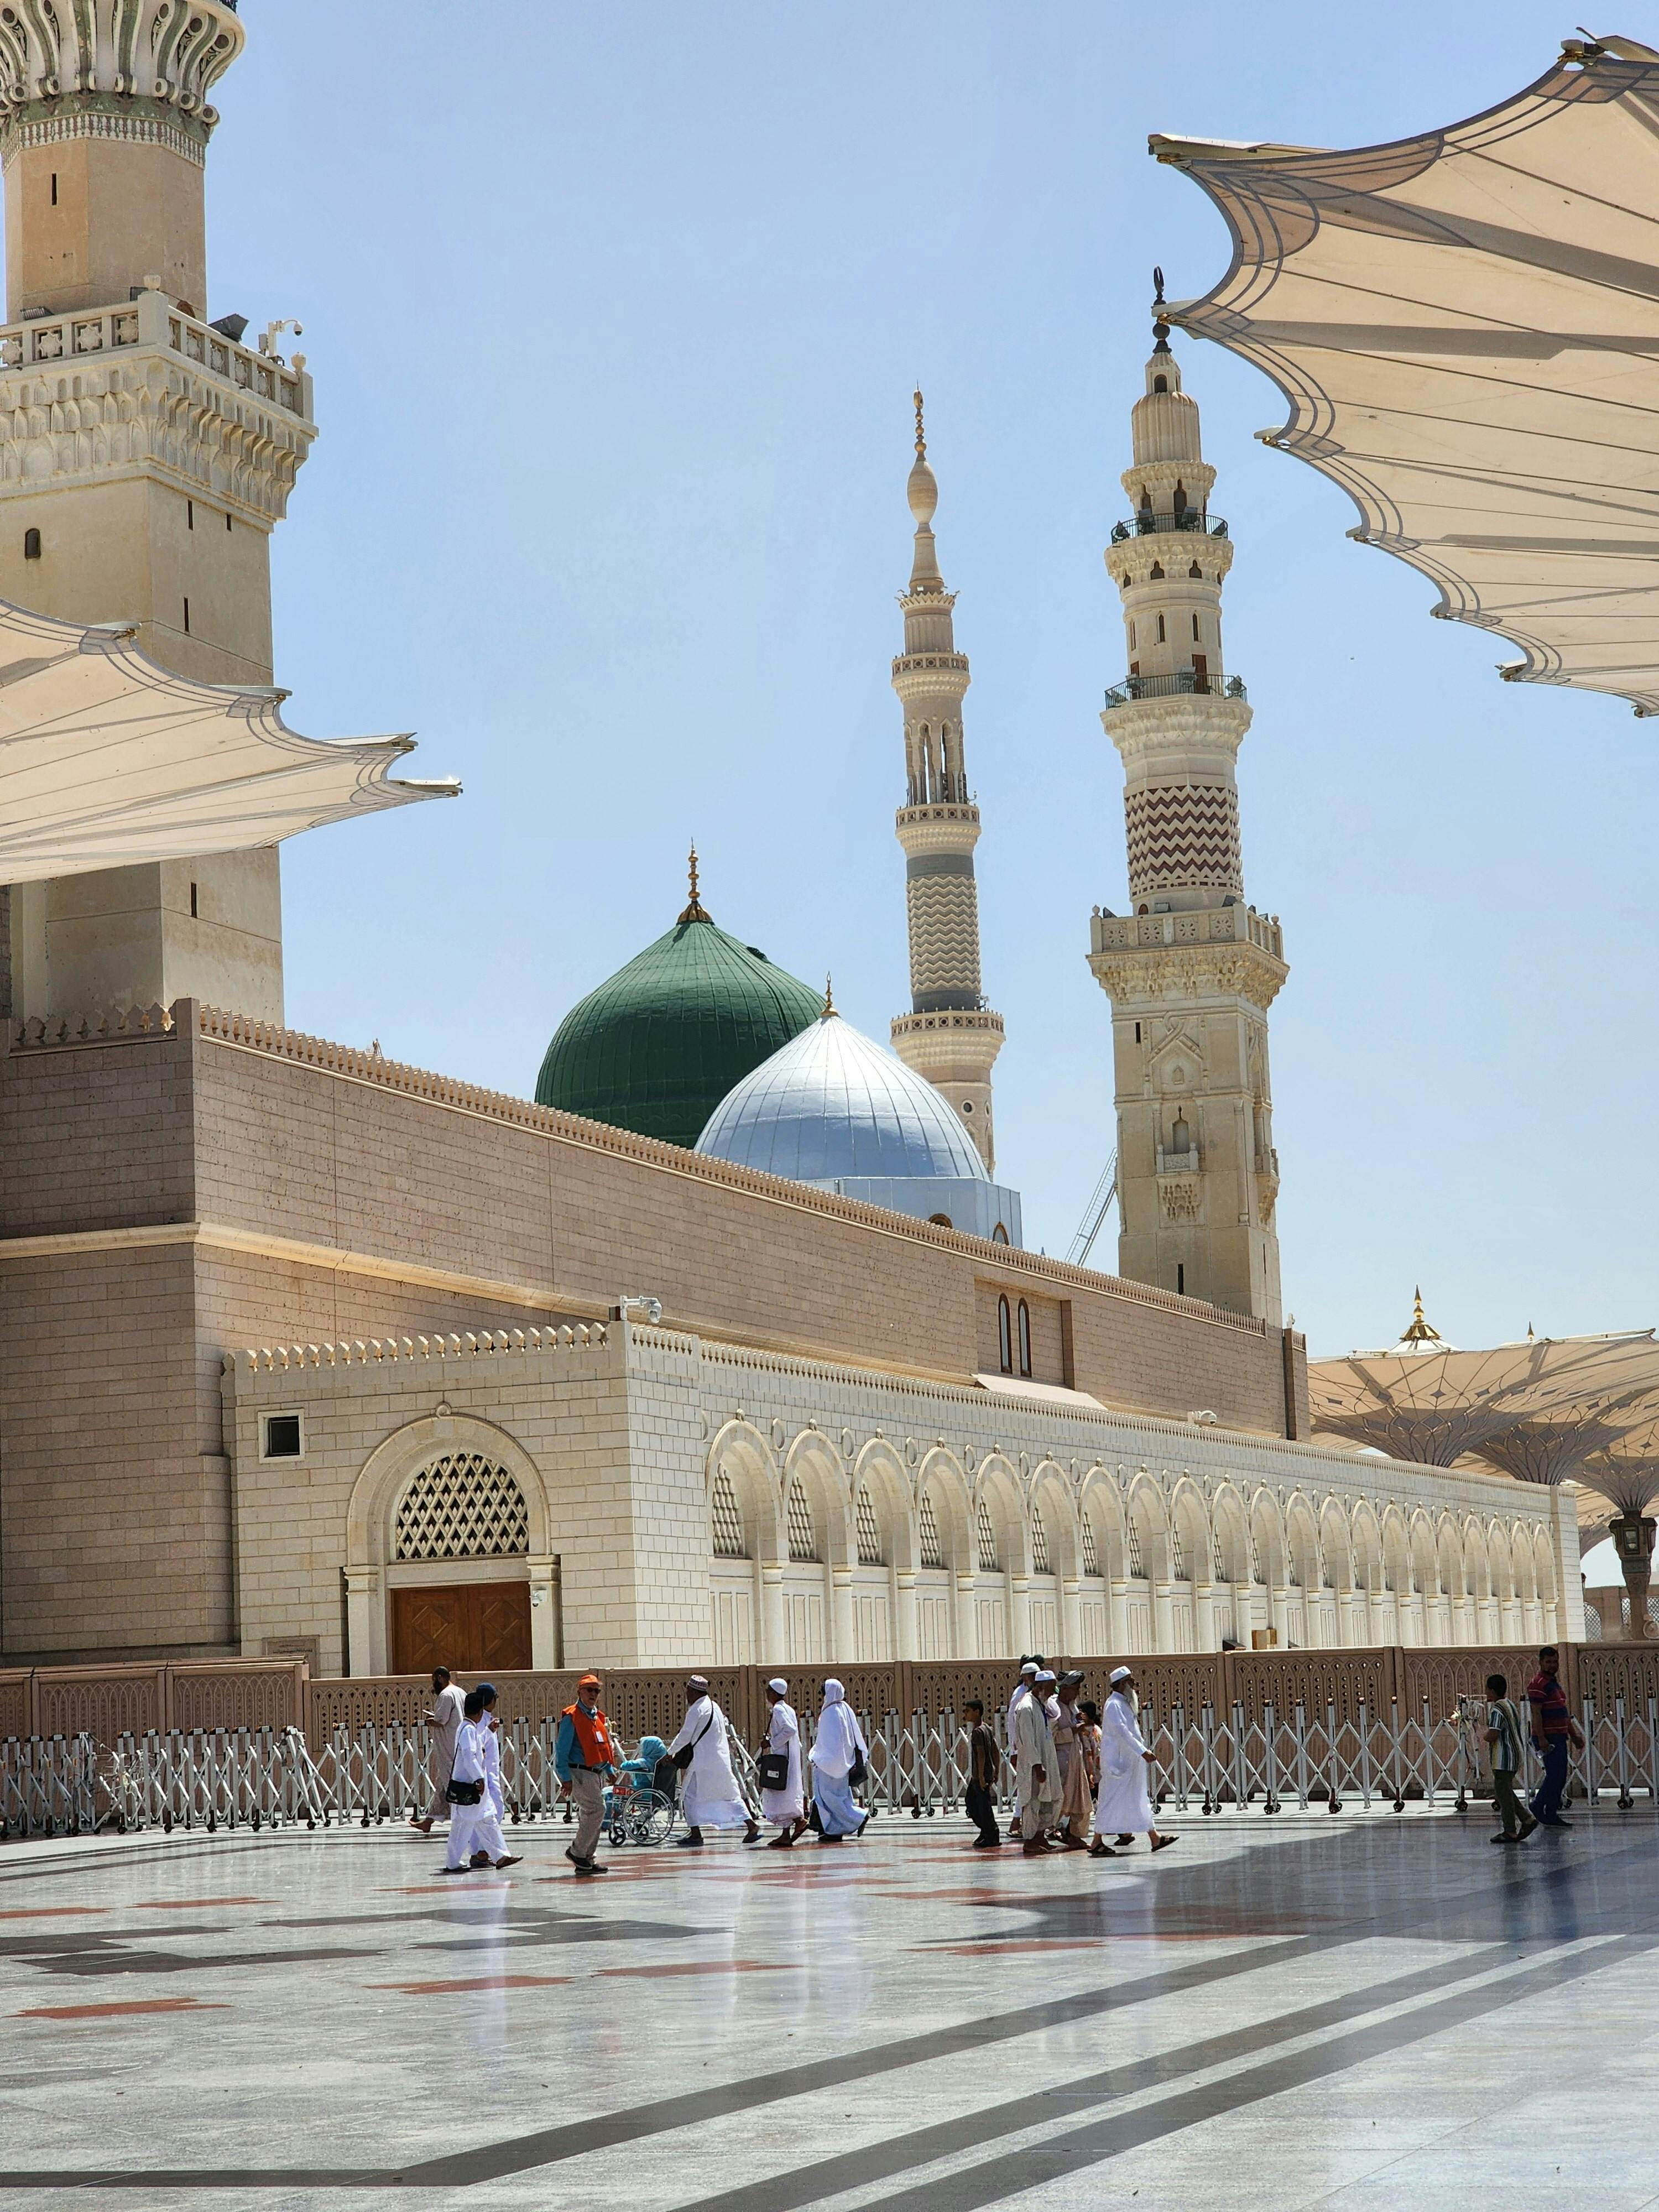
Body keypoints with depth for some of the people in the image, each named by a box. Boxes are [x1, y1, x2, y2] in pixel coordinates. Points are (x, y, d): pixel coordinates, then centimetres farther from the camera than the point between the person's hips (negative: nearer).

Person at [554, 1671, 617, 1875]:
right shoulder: (571, 1717, -8)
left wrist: (609, 1769, 18)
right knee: (596, 1810, -18)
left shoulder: (599, 1717, 17)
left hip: (597, 1773, 9)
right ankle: (577, 1851, -7)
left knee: (590, 1816, 10)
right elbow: (562, 1749, -11)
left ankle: (588, 1860, 14)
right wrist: (565, 1779, -15)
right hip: (580, 1773, -9)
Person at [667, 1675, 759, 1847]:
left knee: (690, 1795, 0)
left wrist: (670, 1752, 2)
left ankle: (695, 1833, -3)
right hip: (722, 1760, 8)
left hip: (703, 1761, -8)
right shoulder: (714, 1707, 15)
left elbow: (685, 1736, -11)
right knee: (730, 1794, 11)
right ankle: (751, 1825, 3)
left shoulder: (696, 1710, -11)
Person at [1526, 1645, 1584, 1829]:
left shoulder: (1554, 1681, 19)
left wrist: (1574, 1734, 24)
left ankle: (1551, 1815, 12)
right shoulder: (1538, 1684, -12)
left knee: (1559, 1778, 9)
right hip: (1548, 1738, -10)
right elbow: (1536, 1713, -18)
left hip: (1559, 1737, 10)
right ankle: (1538, 1809, -1)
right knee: (1555, 1776, -11)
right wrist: (1542, 1739, -24)